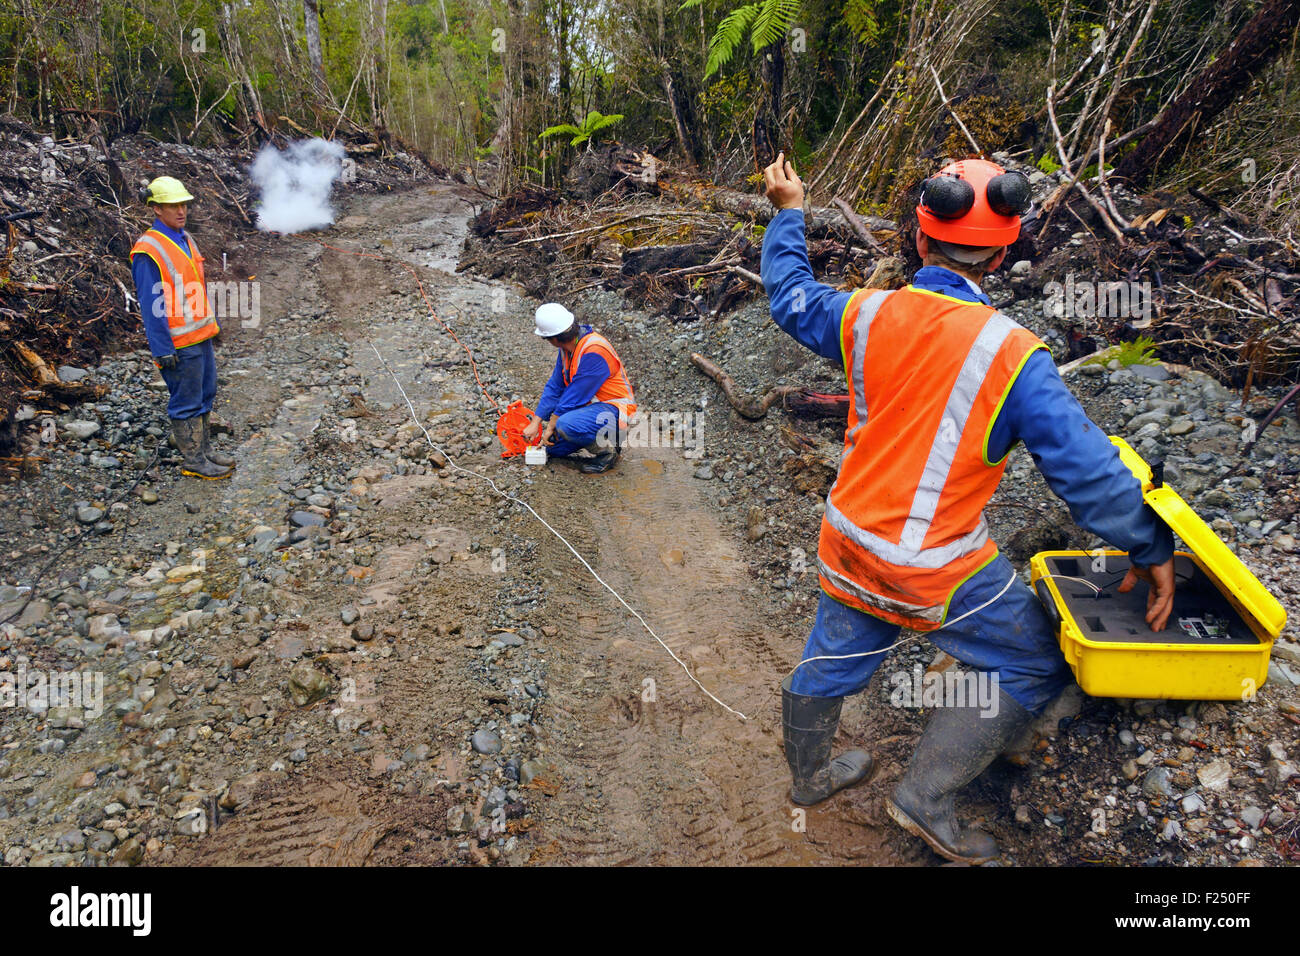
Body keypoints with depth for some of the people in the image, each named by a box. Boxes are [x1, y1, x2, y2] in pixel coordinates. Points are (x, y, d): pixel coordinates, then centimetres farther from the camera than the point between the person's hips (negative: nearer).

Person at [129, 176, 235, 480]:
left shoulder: (185, 239, 10)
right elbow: (151, 306, -17)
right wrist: (163, 350, -18)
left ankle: (205, 448, 31)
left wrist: (211, 324, 20)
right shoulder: (148, 251, -17)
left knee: (205, 395, 17)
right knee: (186, 402, 2)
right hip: (179, 344, -9)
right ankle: (193, 460, 14)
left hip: (201, 335, 9)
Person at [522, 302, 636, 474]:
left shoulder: (594, 352, -28)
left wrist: (551, 426, -14)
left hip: (613, 409, -9)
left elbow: (574, 397, -24)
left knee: (565, 425, -33)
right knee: (552, 447, 3)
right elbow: (554, 387, 5)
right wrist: (535, 422, 1)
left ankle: (608, 450, -10)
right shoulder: (568, 346, 0)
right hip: (590, 403, 9)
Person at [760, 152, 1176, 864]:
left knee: (831, 659, 24)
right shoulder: (1014, 357, -20)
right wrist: (1151, 550, 0)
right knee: (1031, 668, 16)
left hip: (847, 543, 6)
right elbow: (1089, 472, -15)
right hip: (936, 571, -5)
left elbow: (791, 297, 13)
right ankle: (924, 796, 20)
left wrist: (788, 213, 27)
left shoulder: (866, 315, -8)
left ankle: (808, 777, 49)